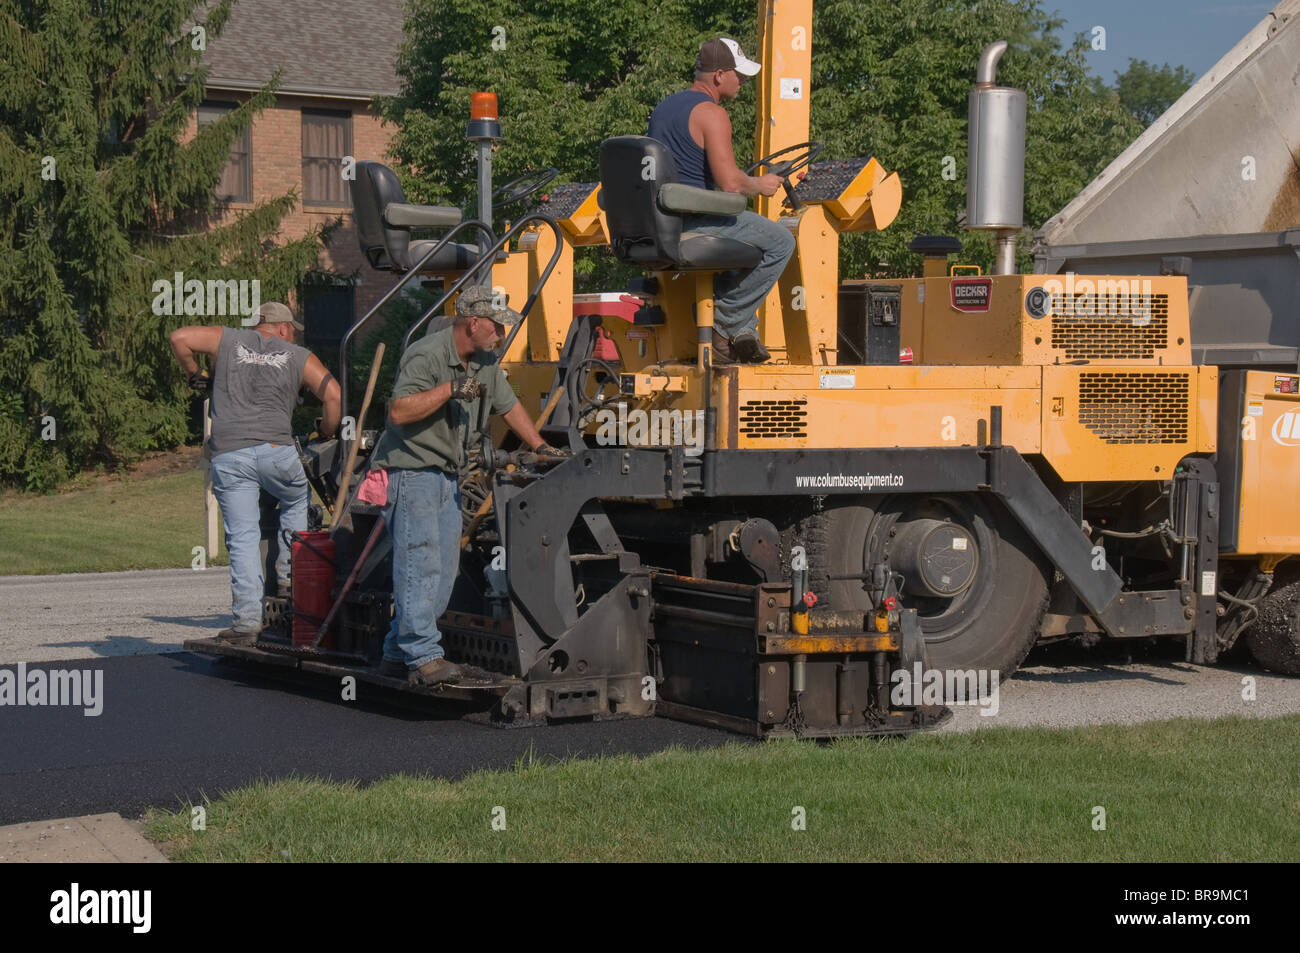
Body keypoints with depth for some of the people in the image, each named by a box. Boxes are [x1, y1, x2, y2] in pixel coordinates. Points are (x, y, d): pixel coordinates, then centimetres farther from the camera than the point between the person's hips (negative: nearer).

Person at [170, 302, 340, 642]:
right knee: (297, 503, 30)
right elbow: (333, 395, 3)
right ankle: (289, 574, 21)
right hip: (276, 450, -1)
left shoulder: (228, 340, 18)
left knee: (242, 538, 2)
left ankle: (247, 619, -3)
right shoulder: (299, 357, 15)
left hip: (228, 455, 1)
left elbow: (180, 337, 8)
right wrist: (326, 433, 19)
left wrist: (194, 375, 22)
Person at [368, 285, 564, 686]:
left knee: (444, 570, 6)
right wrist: (449, 389, -26)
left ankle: (397, 652, 12)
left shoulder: (485, 362, 12)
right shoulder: (426, 356, -16)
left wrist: (540, 447, 26)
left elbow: (509, 405, 26)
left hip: (447, 475, 9)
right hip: (411, 470, -9)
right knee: (419, 564, -14)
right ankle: (422, 657, -14)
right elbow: (399, 412, -26)